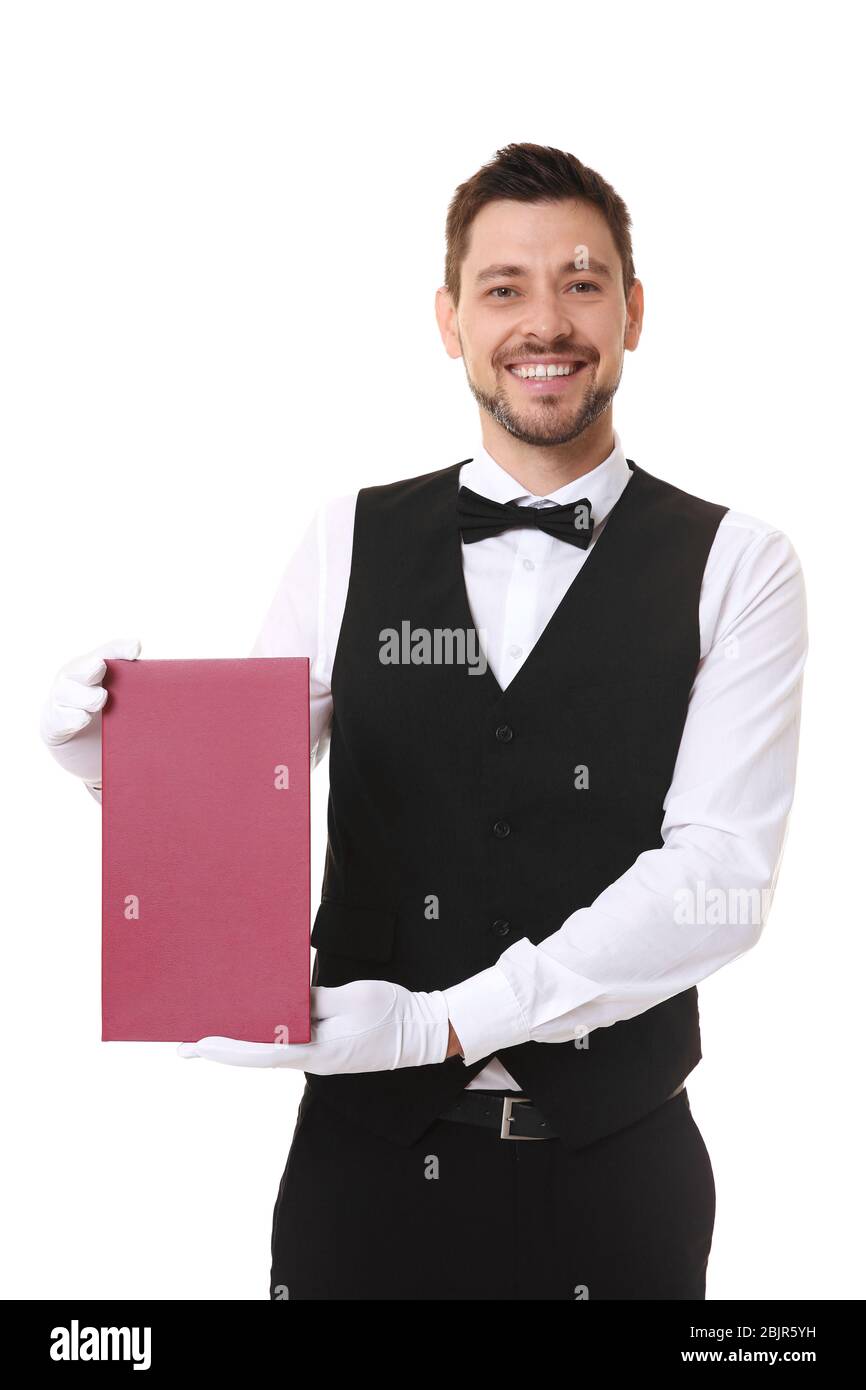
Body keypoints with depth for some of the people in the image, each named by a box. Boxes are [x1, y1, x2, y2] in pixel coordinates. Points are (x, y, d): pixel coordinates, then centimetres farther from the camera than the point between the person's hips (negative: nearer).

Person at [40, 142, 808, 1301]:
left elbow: (723, 875, -12)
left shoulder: (735, 568, -2)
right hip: (366, 1152, 1)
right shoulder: (350, 542, 4)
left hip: (615, 1170, -1)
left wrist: (447, 1020, -20)